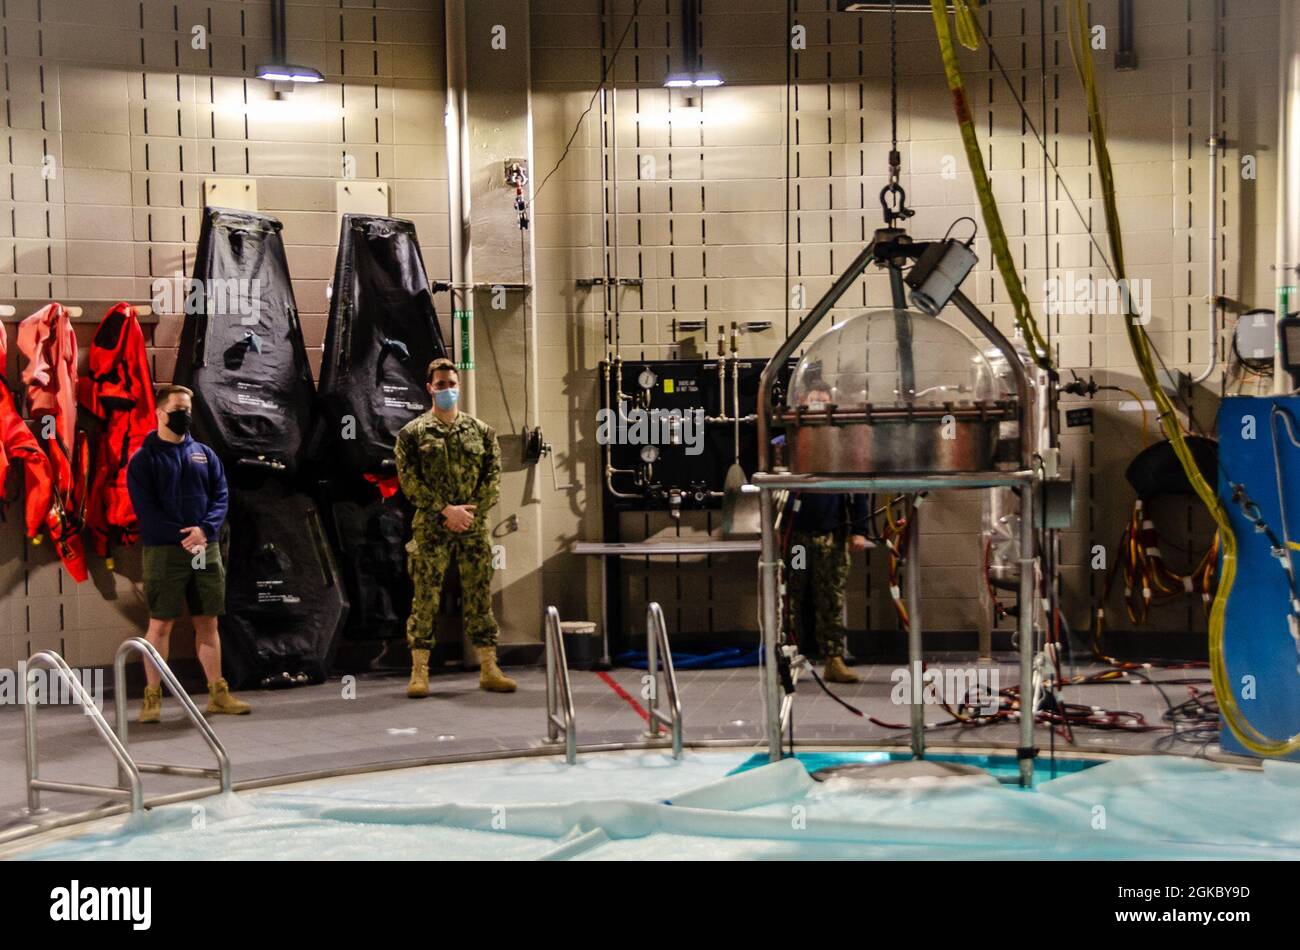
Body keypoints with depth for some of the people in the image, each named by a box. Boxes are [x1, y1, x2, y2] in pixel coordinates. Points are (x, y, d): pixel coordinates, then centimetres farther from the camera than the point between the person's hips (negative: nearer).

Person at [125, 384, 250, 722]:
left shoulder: (204, 454, 13)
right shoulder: (143, 459, 0)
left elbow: (220, 496, 6)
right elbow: (145, 509, -8)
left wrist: (205, 529, -12)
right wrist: (182, 537, -18)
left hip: (206, 550, 4)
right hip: (164, 551, -4)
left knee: (208, 622, 8)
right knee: (160, 624, -1)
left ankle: (218, 694, 14)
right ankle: (152, 697, 6)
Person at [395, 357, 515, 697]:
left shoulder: (481, 431, 11)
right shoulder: (413, 433, 3)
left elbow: (493, 477, 6)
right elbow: (409, 479, -5)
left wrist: (471, 511, -8)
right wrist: (445, 510, -14)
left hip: (474, 528, 2)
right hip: (431, 528, -2)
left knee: (480, 596, 5)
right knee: (425, 599, -2)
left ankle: (489, 669, 11)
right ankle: (419, 672, 2)